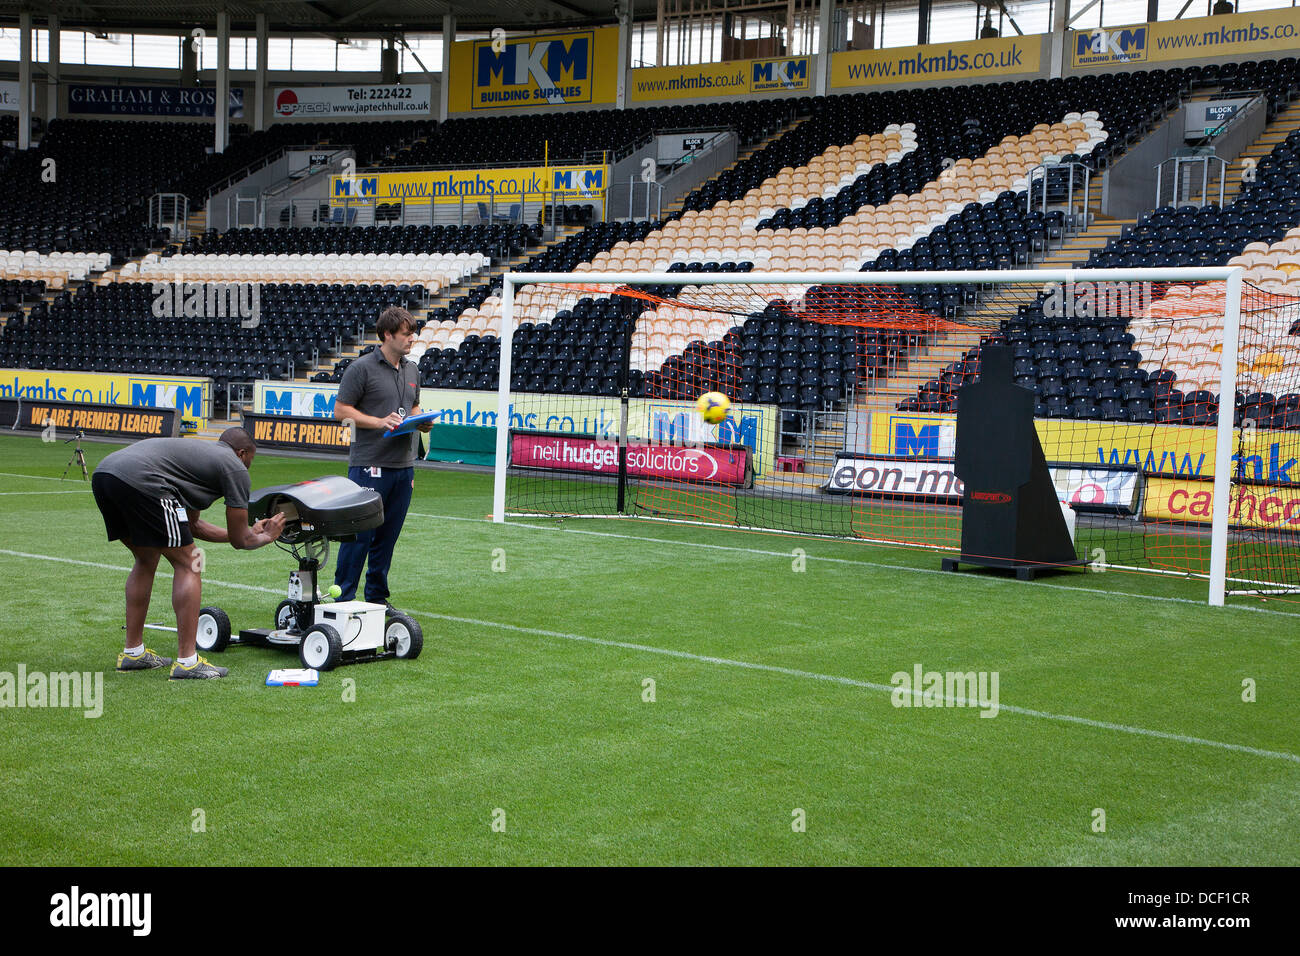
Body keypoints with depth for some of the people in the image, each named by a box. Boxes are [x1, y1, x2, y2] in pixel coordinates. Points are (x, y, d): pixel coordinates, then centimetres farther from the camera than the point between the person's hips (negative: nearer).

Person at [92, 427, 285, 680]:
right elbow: (240, 541, 15)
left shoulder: (200, 451, 36)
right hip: (138, 480, -9)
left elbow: (191, 525, 42)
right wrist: (266, 537, 36)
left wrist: (249, 532, 51)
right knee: (188, 565, 3)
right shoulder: (235, 467, 12)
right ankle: (187, 661, 2)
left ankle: (133, 652, 29)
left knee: (147, 560, 26)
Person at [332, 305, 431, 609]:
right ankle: (343, 598, 3)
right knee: (359, 533, -5)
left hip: (403, 467, 6)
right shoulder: (362, 368, -6)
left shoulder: (412, 370, 15)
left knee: (387, 536, 10)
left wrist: (422, 422, 5)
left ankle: (377, 597, 19)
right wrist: (380, 421, -16)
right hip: (369, 466, -6)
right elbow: (341, 410, -6)